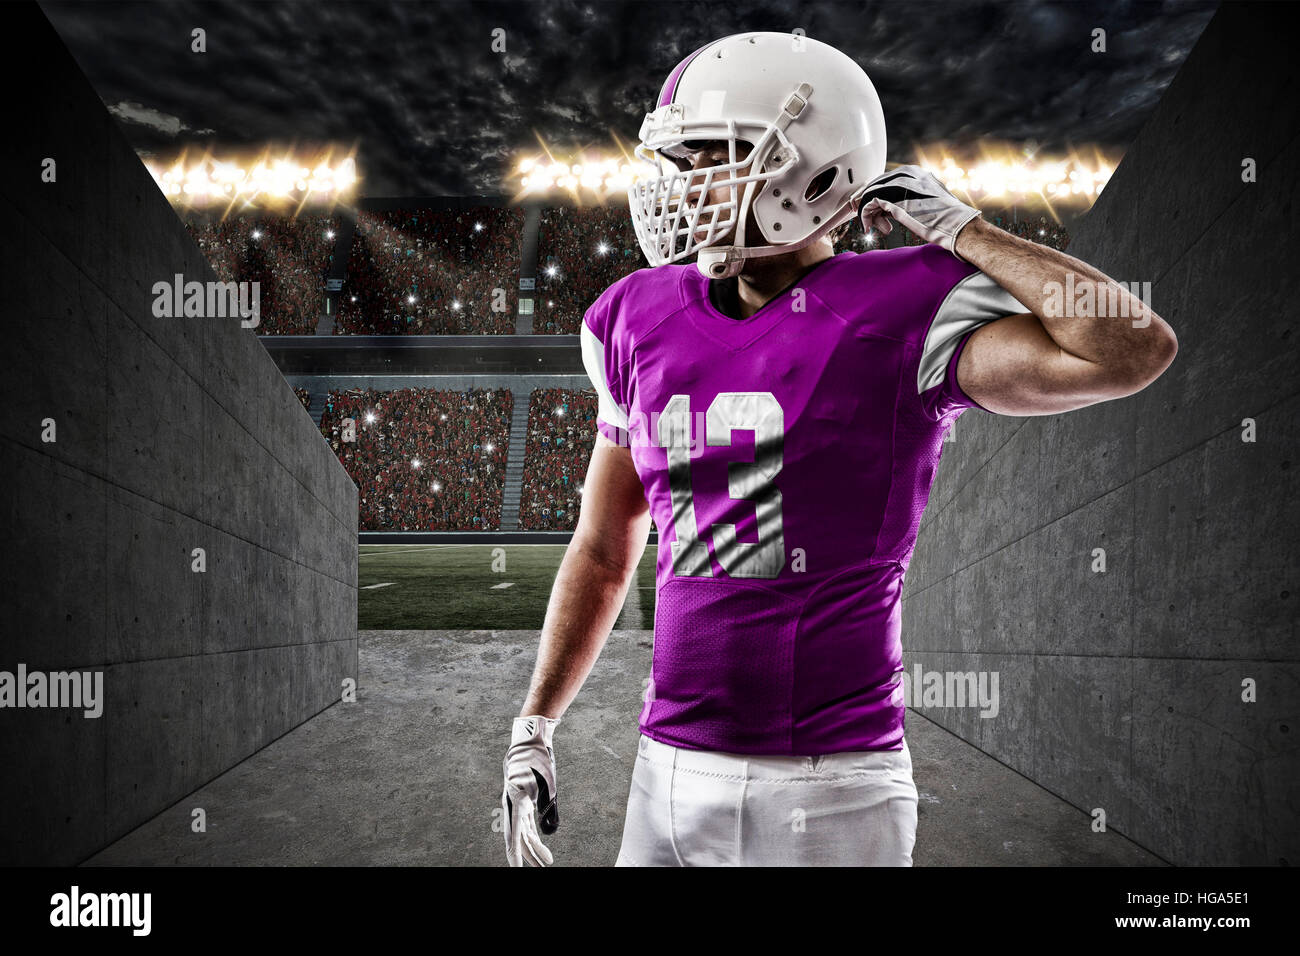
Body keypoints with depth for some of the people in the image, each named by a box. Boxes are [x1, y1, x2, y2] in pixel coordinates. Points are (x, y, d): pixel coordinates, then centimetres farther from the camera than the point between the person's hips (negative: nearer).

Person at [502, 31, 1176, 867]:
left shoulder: (900, 314, -10)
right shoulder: (646, 322, 5)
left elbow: (1137, 347, -25)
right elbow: (604, 551, 13)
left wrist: (960, 228, -14)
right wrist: (535, 728, 13)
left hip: (830, 792, -4)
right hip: (668, 777, 5)